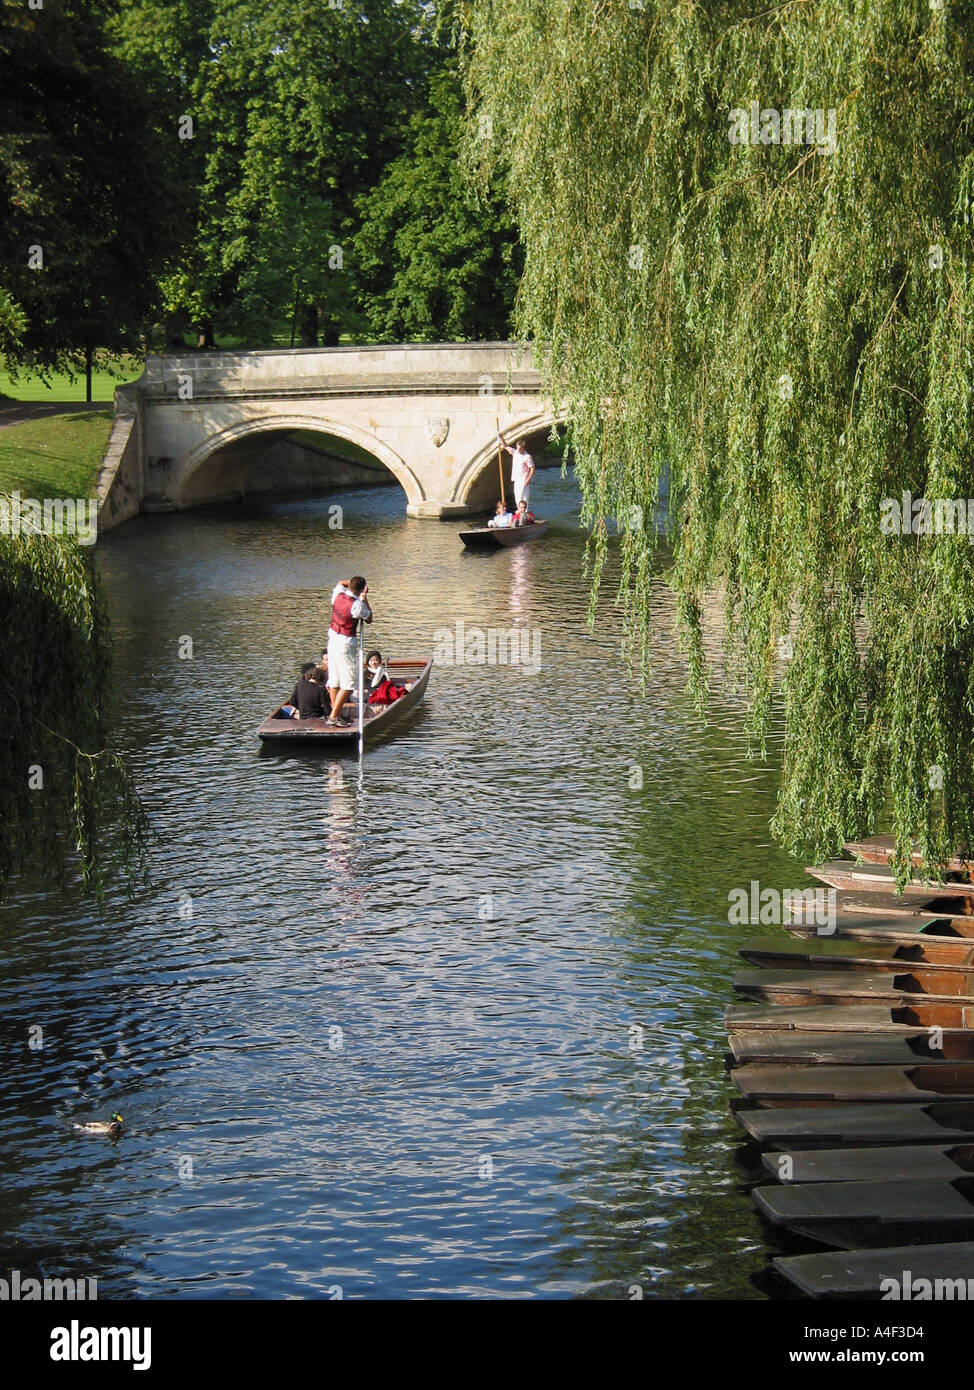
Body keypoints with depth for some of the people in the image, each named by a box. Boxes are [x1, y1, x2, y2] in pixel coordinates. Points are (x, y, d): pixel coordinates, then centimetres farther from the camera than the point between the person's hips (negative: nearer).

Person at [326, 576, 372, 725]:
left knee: (334, 680, 14)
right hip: (345, 645, -8)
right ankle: (334, 716, -7)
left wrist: (353, 581, 10)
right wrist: (364, 599, 3)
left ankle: (336, 713, 20)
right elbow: (369, 619, -1)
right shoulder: (357, 605, -21)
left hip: (332, 640, 8)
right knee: (348, 684, -3)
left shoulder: (338, 595, -1)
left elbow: (340, 582, 24)